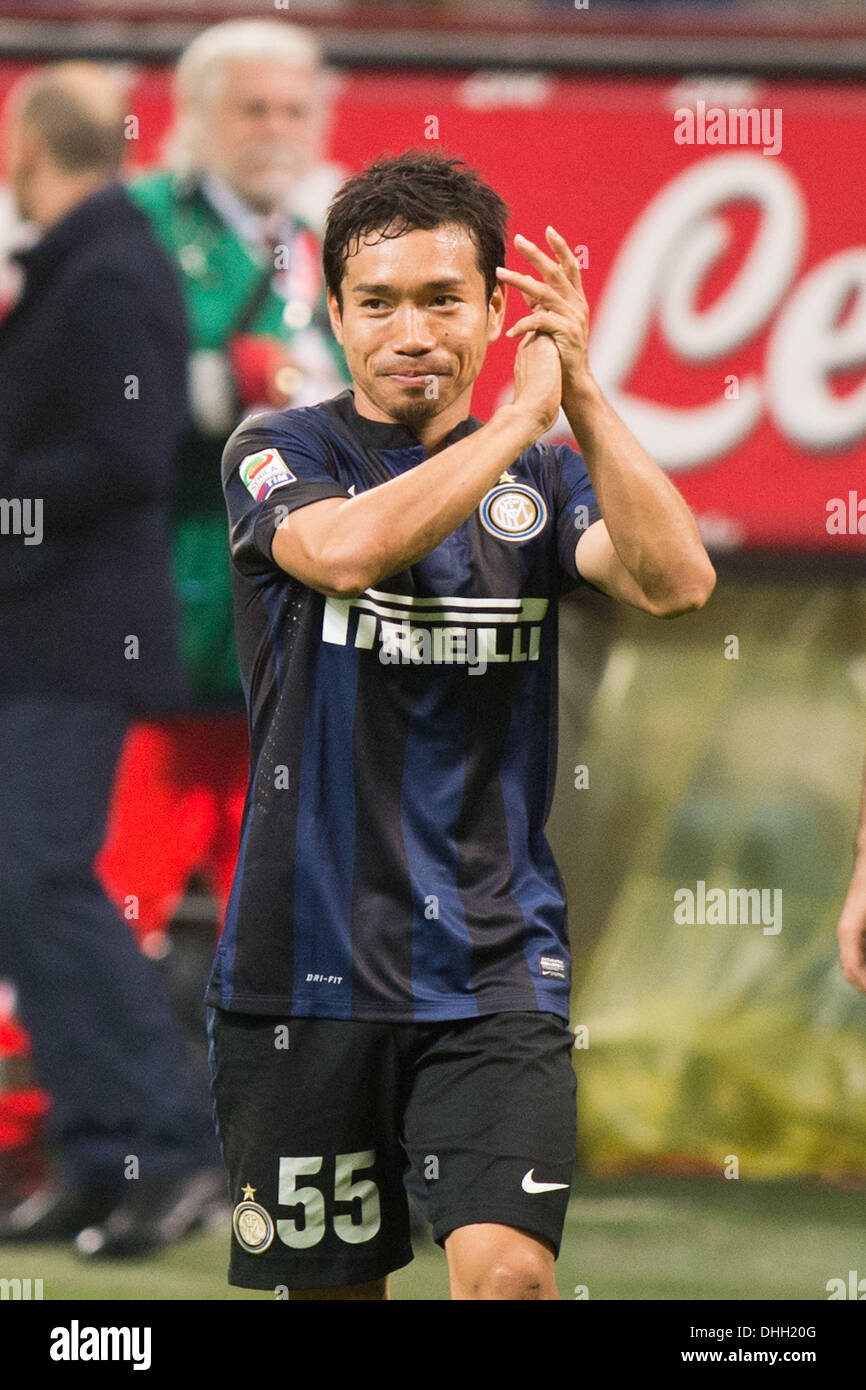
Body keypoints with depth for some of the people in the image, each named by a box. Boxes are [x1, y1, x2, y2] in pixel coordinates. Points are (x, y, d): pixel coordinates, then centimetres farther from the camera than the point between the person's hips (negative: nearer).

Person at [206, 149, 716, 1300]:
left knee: (509, 1272, -17)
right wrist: (526, 410, -18)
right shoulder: (279, 454, 1)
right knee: (330, 1283, 7)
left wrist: (585, 398, -19)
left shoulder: (540, 478, 7)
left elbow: (677, 583, -11)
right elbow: (348, 547, -22)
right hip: (306, 962, -1)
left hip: (492, 960, 1)